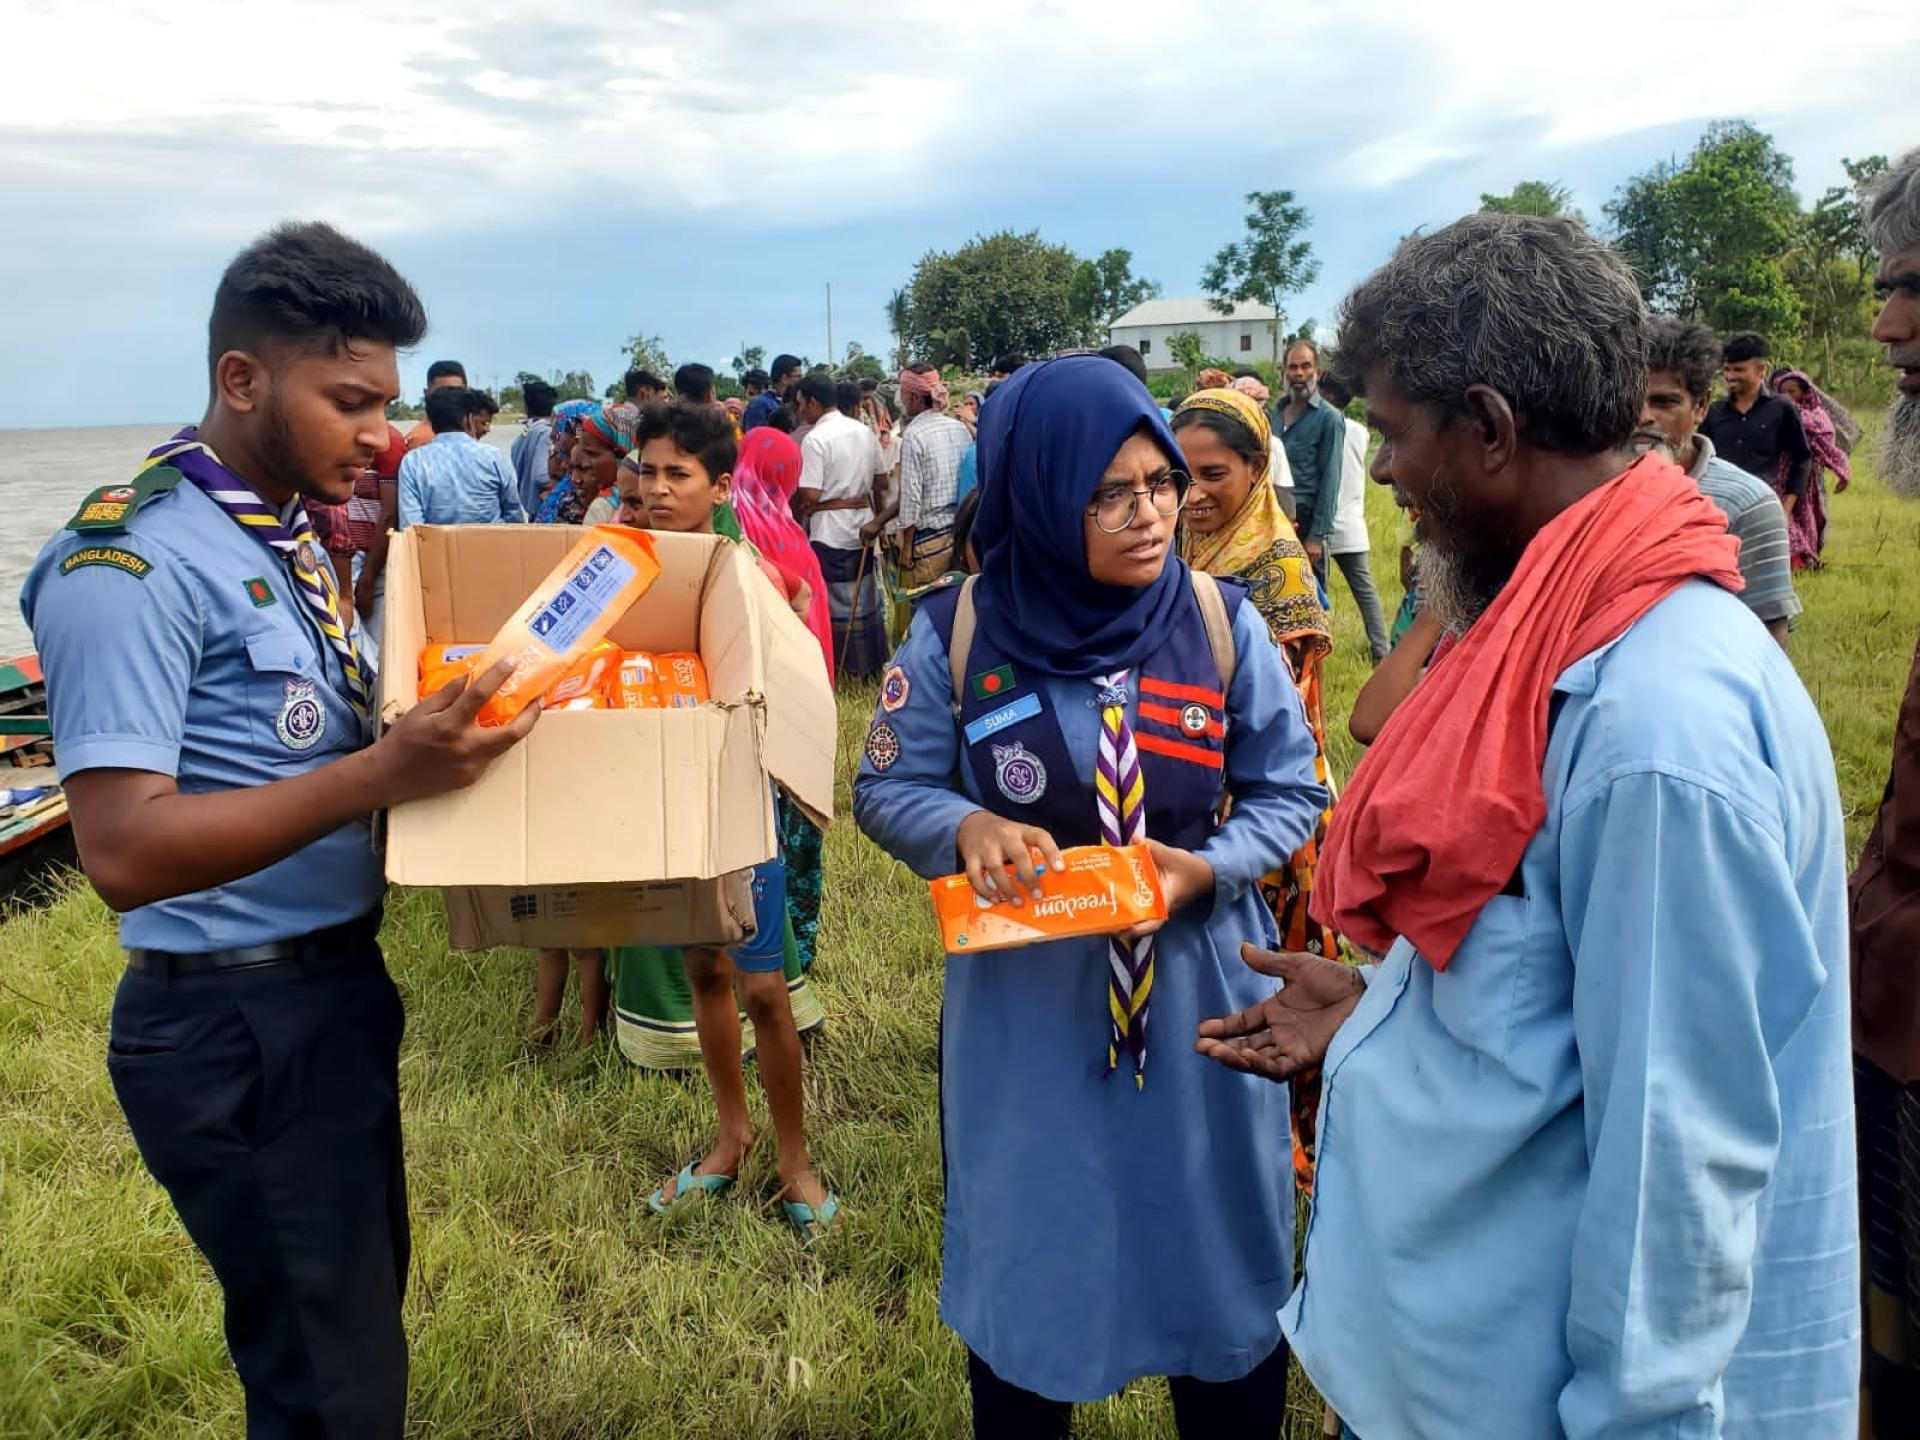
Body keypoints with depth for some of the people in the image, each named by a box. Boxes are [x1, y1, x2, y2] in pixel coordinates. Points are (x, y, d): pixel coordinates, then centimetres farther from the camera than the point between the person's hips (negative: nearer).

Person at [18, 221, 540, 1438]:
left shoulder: (283, 534, 7)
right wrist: (381, 775, -34)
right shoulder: (136, 558, -21)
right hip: (238, 1025, -9)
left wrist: (425, 741, 1)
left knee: (364, 1317, 26)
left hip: (339, 983, 9)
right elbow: (124, 852, -27)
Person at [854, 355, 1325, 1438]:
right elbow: (886, 789, -2)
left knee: (1221, 1264, 17)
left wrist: (1207, 868, -20)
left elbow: (1292, 790, -1)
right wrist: (967, 828, -24)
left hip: (1201, 997, 1)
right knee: (1024, 1267, 17)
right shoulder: (960, 631, -10)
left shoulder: (1223, 623, -8)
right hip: (1024, 1004, 0)